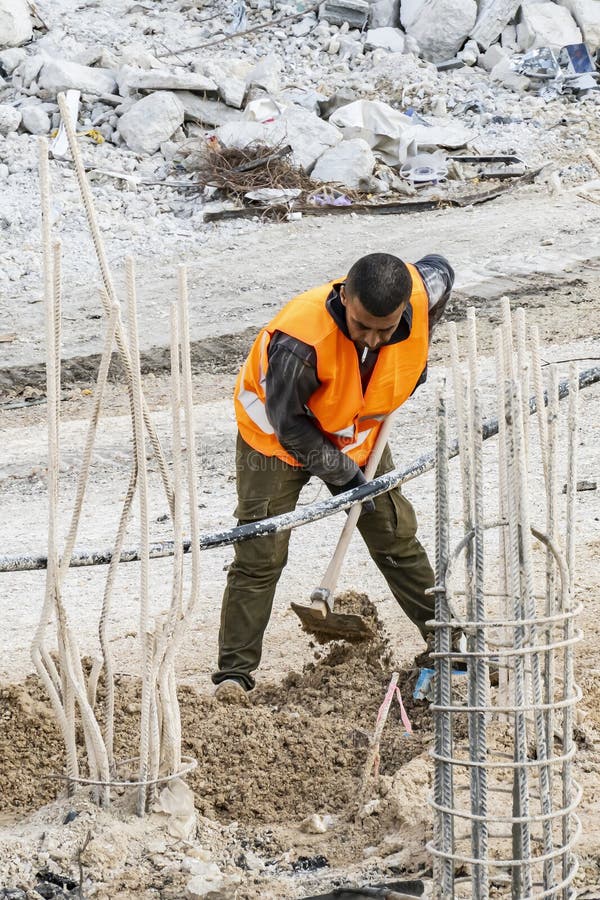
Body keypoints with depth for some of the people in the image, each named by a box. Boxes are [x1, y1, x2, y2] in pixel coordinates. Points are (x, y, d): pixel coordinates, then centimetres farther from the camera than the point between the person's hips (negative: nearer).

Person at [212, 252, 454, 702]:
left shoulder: (424, 292, -27)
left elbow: (441, 269, 1)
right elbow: (287, 423, -28)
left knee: (398, 537, 13)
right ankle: (235, 671, -2)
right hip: (279, 436, -5)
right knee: (261, 554, -8)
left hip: (357, 434, 5)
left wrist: (415, 358, 0)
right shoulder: (299, 342, -42)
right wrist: (342, 474, -21)